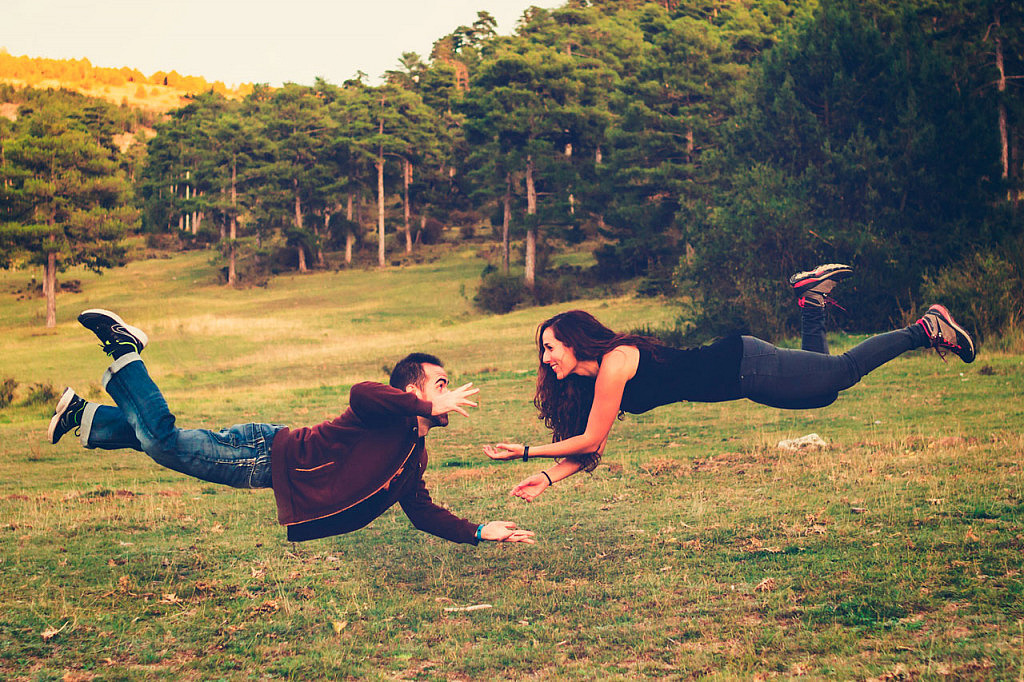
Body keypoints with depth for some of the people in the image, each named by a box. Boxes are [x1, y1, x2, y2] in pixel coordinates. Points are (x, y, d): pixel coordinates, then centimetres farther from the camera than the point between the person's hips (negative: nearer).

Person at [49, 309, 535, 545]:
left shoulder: (414, 459, 12)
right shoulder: (384, 415, -17)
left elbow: (423, 514, 15)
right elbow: (361, 392, -40)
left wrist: (480, 532, 6)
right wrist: (431, 408, -33)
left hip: (273, 465, 8)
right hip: (269, 454, -8)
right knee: (165, 441, -13)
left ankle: (85, 416, 25)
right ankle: (123, 352, 1)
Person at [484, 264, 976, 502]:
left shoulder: (614, 364, -21)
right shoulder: (585, 379, 4)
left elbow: (591, 440, -21)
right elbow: (592, 450, 8)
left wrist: (525, 451, -18)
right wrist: (548, 479, -3)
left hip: (745, 367, -7)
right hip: (734, 367, 7)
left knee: (841, 372, 0)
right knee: (826, 390, 24)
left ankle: (926, 330, 9)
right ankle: (811, 299, 27)